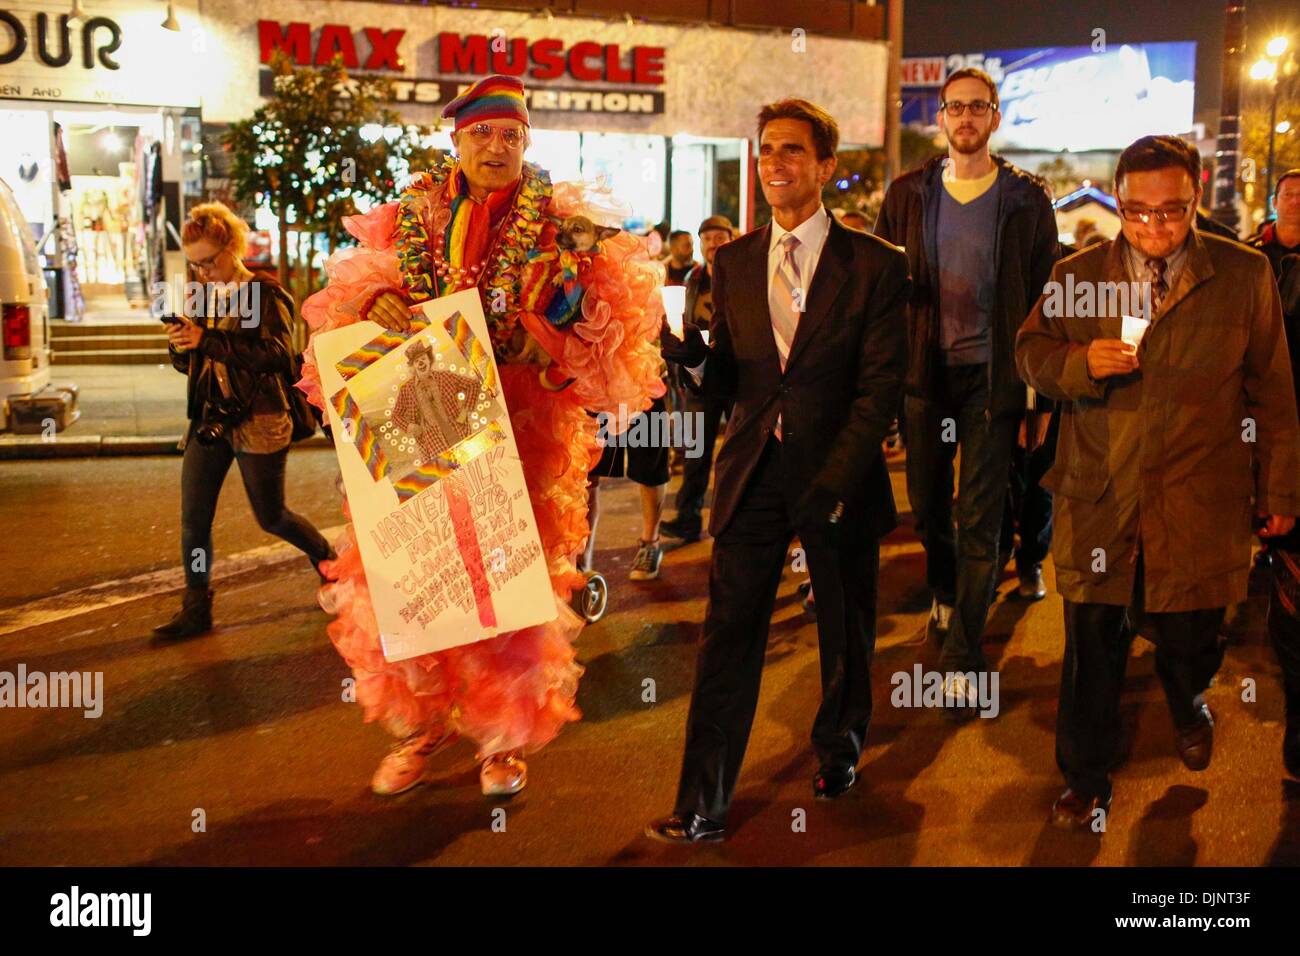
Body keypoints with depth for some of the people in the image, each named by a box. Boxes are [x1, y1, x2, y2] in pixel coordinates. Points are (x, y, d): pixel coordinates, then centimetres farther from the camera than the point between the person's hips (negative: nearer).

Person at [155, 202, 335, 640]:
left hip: (257, 421, -6)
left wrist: (208, 340, -25)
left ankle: (329, 561, 33)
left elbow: (278, 355, -22)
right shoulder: (204, 298, 11)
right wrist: (180, 346, -7)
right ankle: (196, 610, 13)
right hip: (208, 420, 6)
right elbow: (190, 364, 17)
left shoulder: (264, 293, -8)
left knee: (271, 517, 7)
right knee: (192, 521, 2)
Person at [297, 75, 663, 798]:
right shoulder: (415, 212, 10)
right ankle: (423, 721, 22)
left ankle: (507, 735, 18)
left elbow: (583, 328, -4)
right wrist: (376, 304, -10)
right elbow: (357, 290, 14)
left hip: (519, 425, -2)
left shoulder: (558, 223, 3)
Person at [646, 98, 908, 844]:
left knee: (847, 634, 15)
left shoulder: (875, 265, -4)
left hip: (841, 473, -2)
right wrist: (694, 354, -15)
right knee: (729, 636, -2)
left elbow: (881, 389, -9)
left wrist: (831, 485, -17)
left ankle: (839, 754, 41)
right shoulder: (734, 262, 7)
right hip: (754, 473, 2)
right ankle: (704, 809, 5)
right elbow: (728, 383, 8)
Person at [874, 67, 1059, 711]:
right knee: (928, 505, 14)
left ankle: (961, 657, 3)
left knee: (980, 518, -3)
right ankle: (945, 593, 43)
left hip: (994, 374, -2)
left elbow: (1044, 293, 2)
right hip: (925, 370, 3)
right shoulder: (907, 194, 6)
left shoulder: (1026, 198, 2)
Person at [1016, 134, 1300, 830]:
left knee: (1188, 637, 12)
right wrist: (1080, 362, -12)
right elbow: (1030, 352, 10)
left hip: (1199, 505, 0)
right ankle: (1086, 780, 26)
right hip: (1098, 504, 1)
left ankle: (1188, 705, 50)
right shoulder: (1075, 276, 4)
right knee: (1092, 646, 6)